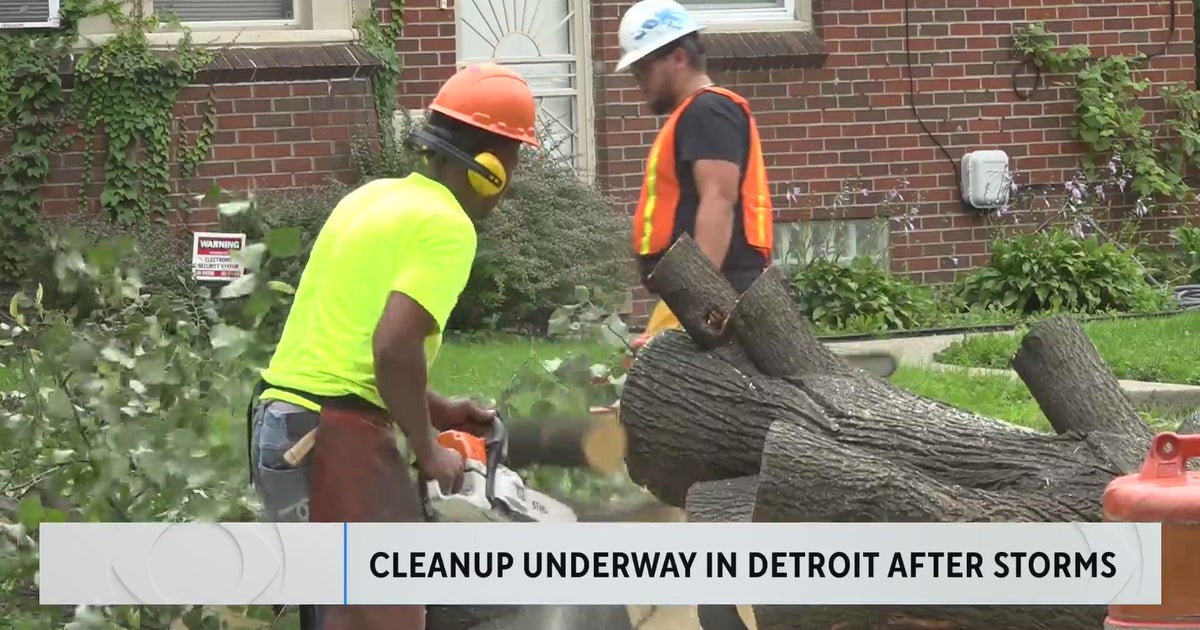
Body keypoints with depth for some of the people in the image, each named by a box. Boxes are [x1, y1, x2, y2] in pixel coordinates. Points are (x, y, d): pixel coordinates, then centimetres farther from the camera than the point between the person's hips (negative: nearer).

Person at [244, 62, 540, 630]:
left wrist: (431, 410, 21)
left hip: (281, 423, 9)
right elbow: (395, 345, -23)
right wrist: (428, 450, -10)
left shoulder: (375, 197, 15)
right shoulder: (446, 226, -11)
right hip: (338, 438, -9)